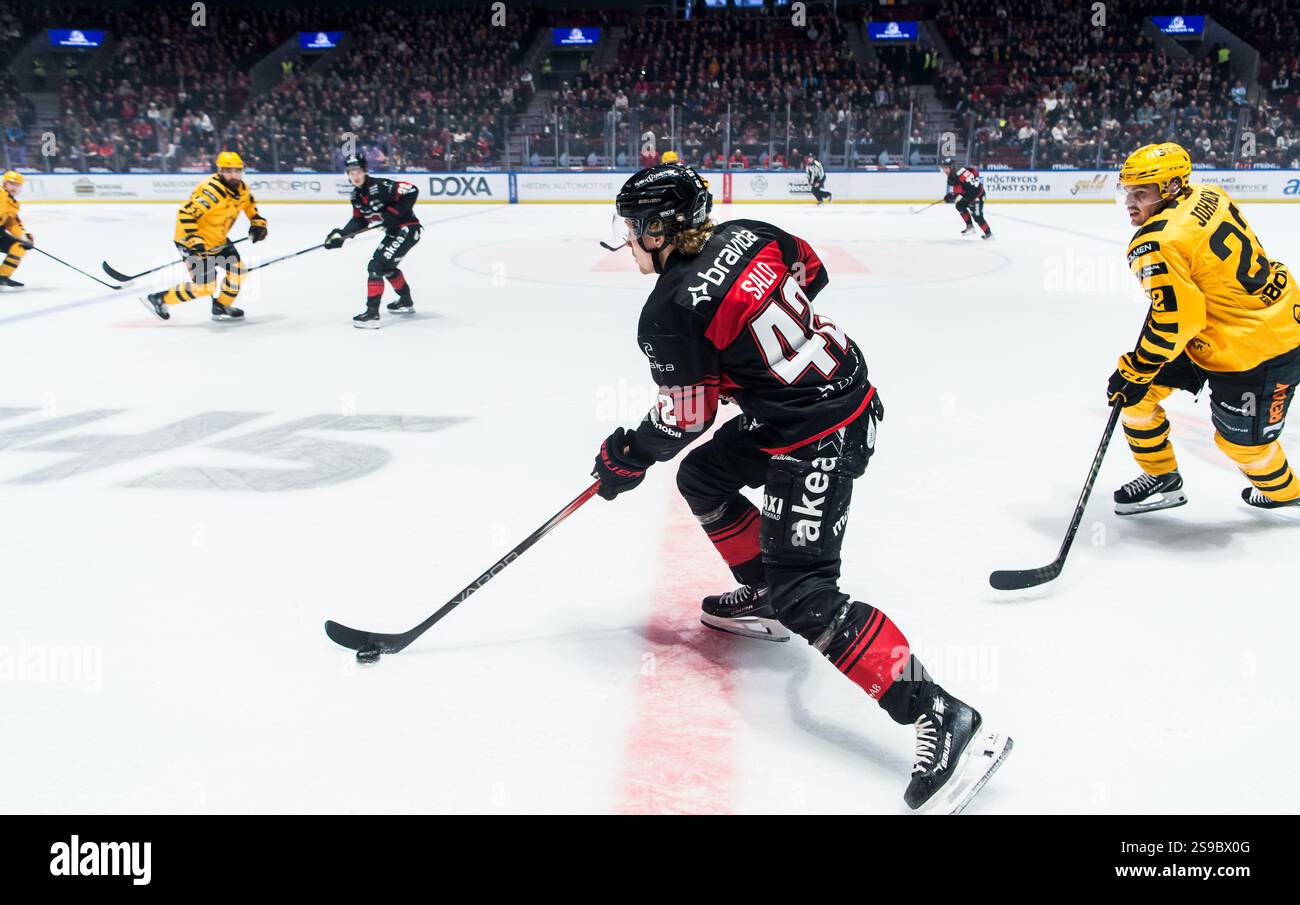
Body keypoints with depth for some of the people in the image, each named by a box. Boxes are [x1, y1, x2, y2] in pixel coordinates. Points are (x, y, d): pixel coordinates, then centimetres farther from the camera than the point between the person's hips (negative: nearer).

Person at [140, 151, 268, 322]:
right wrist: (194, 239, -37)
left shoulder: (240, 187, -1)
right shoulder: (211, 191, -29)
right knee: (204, 286, -11)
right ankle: (158, 299, 3)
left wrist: (257, 222, 9)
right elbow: (185, 213, -32)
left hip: (216, 238, 9)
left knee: (238, 270, 7)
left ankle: (221, 307, 25)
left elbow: (248, 202, 22)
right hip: (191, 240, -9)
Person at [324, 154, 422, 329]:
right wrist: (340, 234, -4)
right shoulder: (357, 195, 5)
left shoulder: (380, 186, -22)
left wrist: (393, 213, -26)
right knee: (386, 265, 28)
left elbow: (412, 191, -27)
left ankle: (372, 313, -20)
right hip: (393, 231, 10)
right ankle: (406, 302, 48)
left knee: (377, 265, -18)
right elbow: (359, 221, 10)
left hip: (407, 229, -10)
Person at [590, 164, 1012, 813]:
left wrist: (627, 457, 8)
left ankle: (943, 718, -16)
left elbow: (684, 419, -10)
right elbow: (810, 272, 20)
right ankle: (760, 597, 40)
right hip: (846, 385, 10)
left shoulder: (670, 313, -19)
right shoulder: (749, 236, 2)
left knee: (804, 597, -12)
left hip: (817, 440, -10)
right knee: (701, 479, 22)